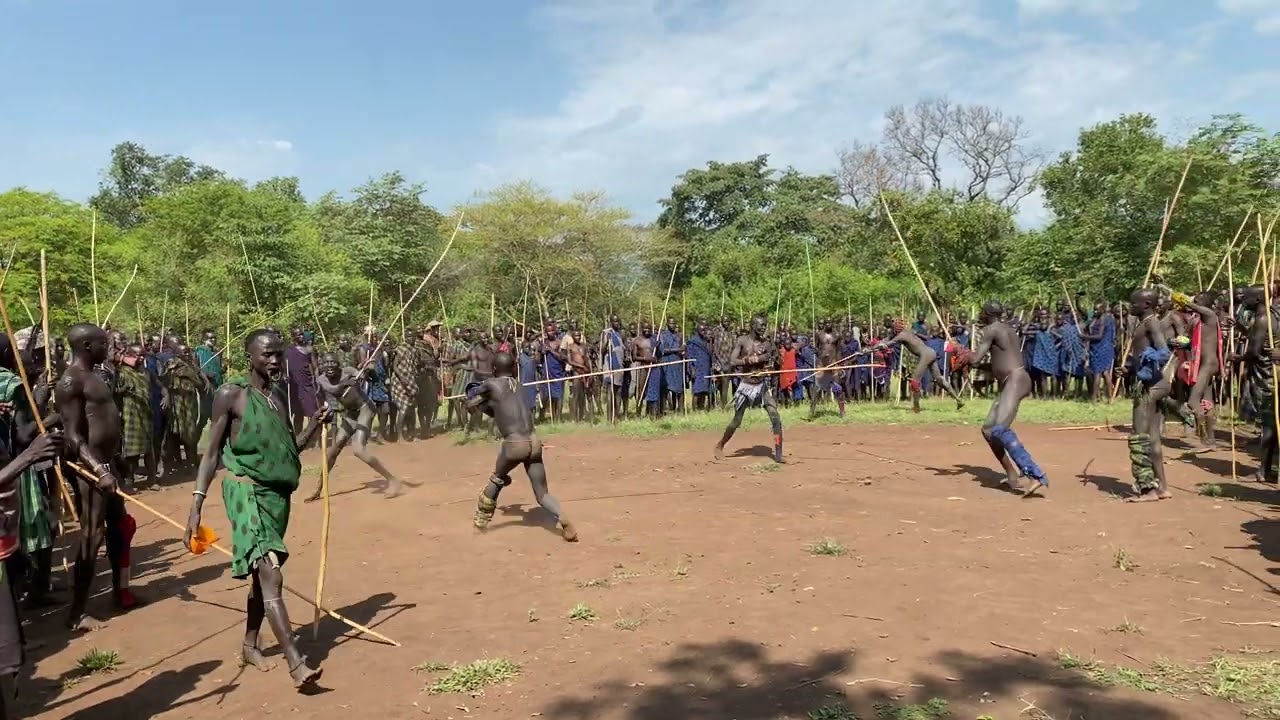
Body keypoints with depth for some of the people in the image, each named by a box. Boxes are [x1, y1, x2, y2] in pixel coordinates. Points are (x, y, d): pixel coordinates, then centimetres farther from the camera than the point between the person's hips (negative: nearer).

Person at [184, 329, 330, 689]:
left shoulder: (278, 396, 11)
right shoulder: (231, 395, -8)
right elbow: (212, 453, -8)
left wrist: (315, 425, 0)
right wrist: (196, 505, -14)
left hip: (278, 492, 7)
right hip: (246, 490, -7)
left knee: (263, 574, 17)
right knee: (271, 574, -17)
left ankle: (249, 645, 35)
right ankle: (296, 662, -20)